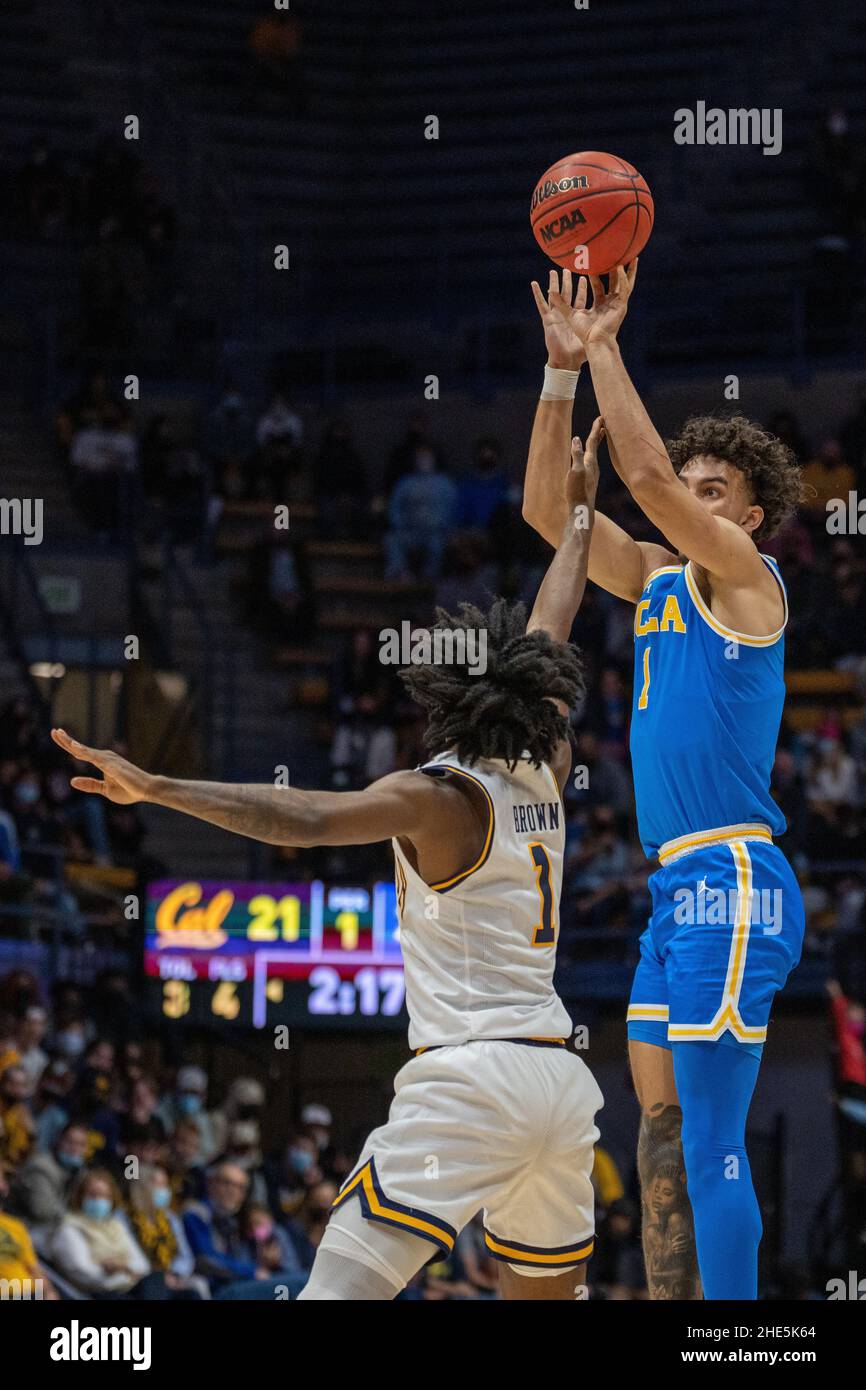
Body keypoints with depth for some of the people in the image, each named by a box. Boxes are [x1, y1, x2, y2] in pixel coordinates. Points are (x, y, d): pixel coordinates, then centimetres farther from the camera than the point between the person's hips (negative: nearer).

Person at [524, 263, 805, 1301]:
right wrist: (565, 368, 5)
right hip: (677, 886, 9)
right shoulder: (656, 580, 18)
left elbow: (645, 474, -17)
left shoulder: (746, 577, -4)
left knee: (712, 1147, -12)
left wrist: (607, 345, -10)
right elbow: (547, 508, 14)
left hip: (732, 882, -9)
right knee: (663, 1139, 9)